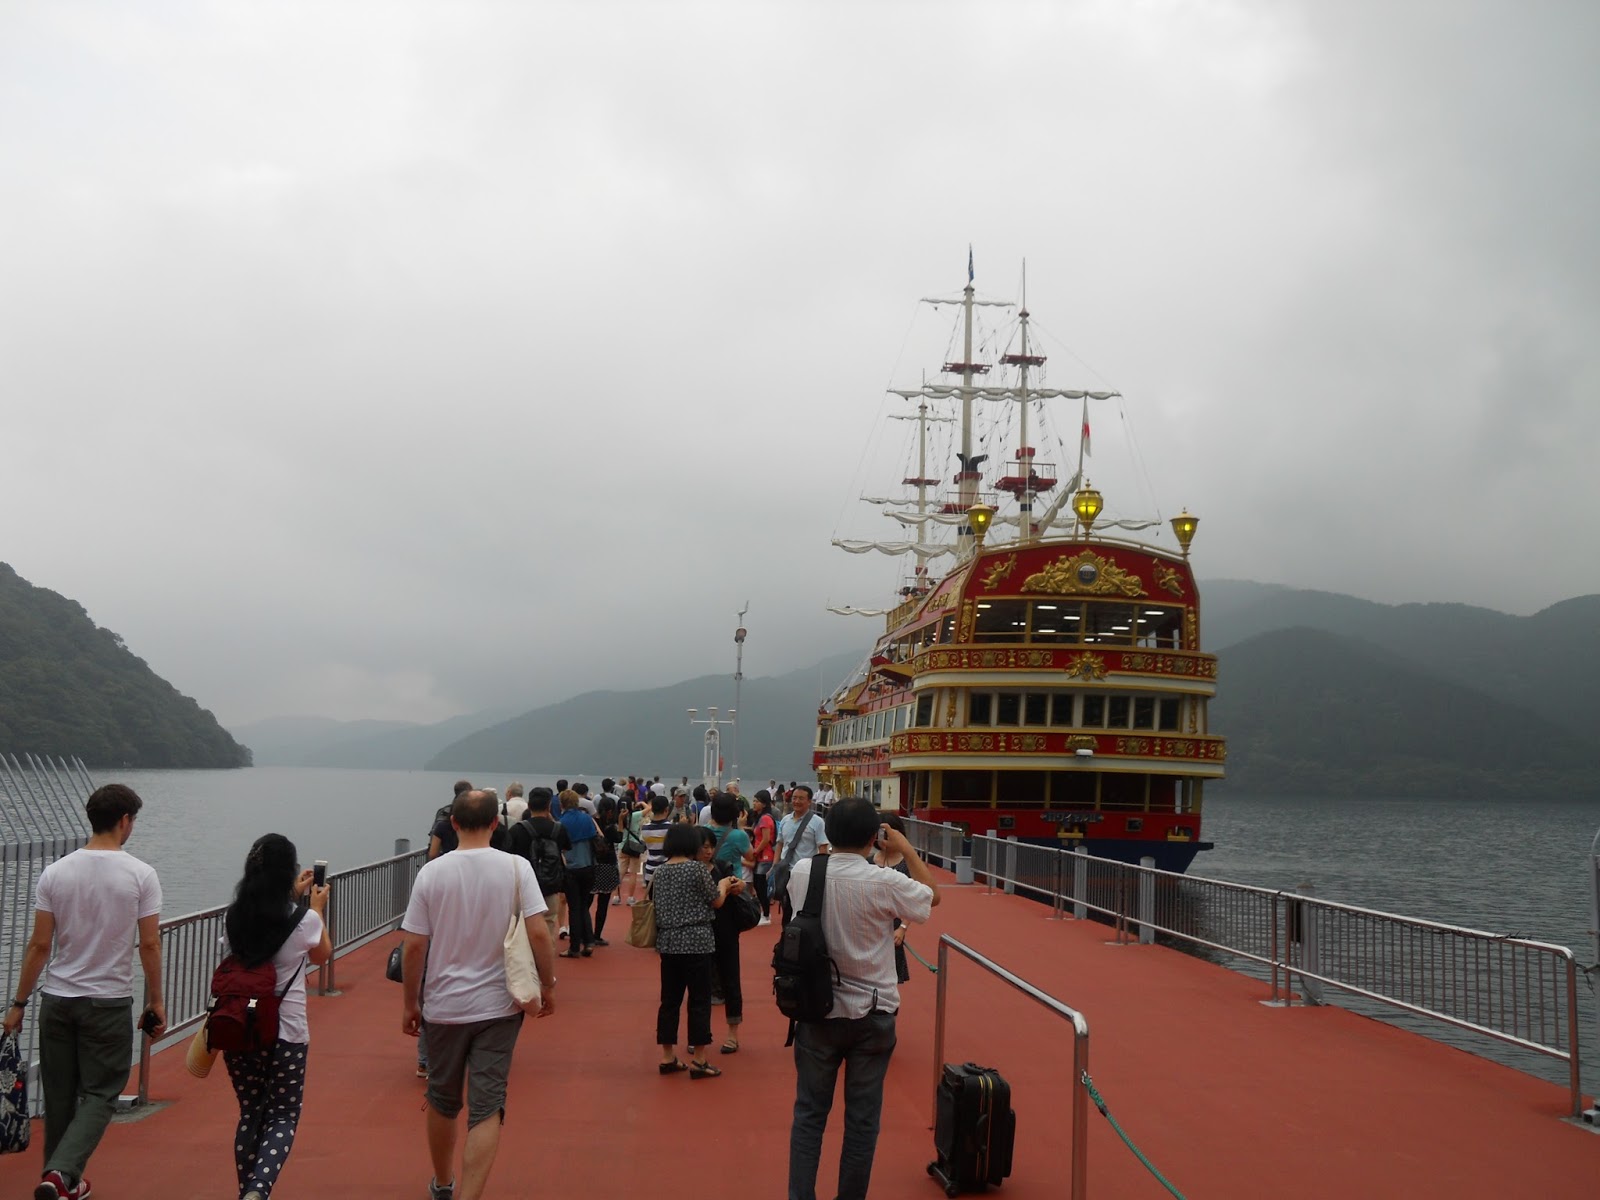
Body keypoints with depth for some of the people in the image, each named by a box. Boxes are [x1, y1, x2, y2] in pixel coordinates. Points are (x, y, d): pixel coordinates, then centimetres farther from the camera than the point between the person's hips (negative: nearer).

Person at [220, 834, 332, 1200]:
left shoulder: (233, 918, -4)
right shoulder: (305, 920, -13)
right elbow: (322, 956, 10)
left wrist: (293, 898, 27)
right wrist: (318, 909, 21)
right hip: (286, 1032, -3)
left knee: (250, 1115, 18)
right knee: (283, 1116, 8)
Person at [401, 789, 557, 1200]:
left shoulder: (432, 872, -6)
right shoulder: (516, 867, -9)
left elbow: (413, 946, -5)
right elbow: (538, 934, -12)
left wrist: (409, 1004, 7)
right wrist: (548, 985, 2)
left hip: (444, 1007, 2)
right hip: (498, 1006, -1)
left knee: (442, 1101, 20)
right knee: (487, 1106, 1)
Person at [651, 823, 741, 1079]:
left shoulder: (660, 873, 9)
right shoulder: (697, 868, -10)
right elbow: (716, 902, -3)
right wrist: (724, 886, 19)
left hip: (668, 943, 6)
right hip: (696, 942, -6)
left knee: (670, 999, 12)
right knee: (699, 1000, 1)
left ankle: (667, 1057, 17)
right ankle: (698, 1061, 3)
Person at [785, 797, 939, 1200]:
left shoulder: (802, 873, -10)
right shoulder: (884, 883, -19)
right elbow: (933, 895, 1)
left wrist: (834, 847, 14)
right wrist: (906, 849, 7)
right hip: (871, 1013, -2)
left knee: (809, 1113, 13)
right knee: (862, 1119, 11)